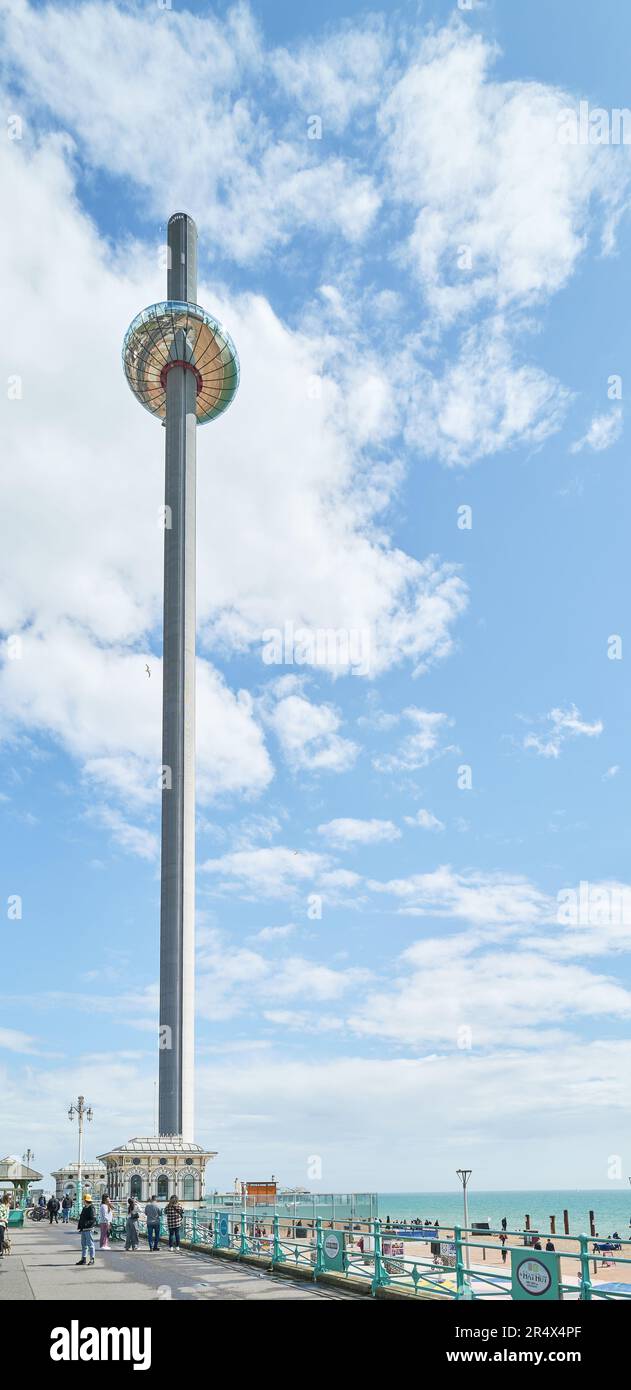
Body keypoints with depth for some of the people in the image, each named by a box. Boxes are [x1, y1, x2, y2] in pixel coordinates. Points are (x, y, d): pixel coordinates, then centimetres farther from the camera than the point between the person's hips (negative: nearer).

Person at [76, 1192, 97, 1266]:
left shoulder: (91, 1208, -13)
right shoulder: (84, 1208, 15)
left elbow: (93, 1219, -20)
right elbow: (81, 1218, 21)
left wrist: (86, 1224, -24)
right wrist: (79, 1225, 9)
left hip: (89, 1229, -9)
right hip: (83, 1229, 9)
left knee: (90, 1244, -3)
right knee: (83, 1244, 14)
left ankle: (92, 1259, 4)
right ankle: (83, 1259, 23)